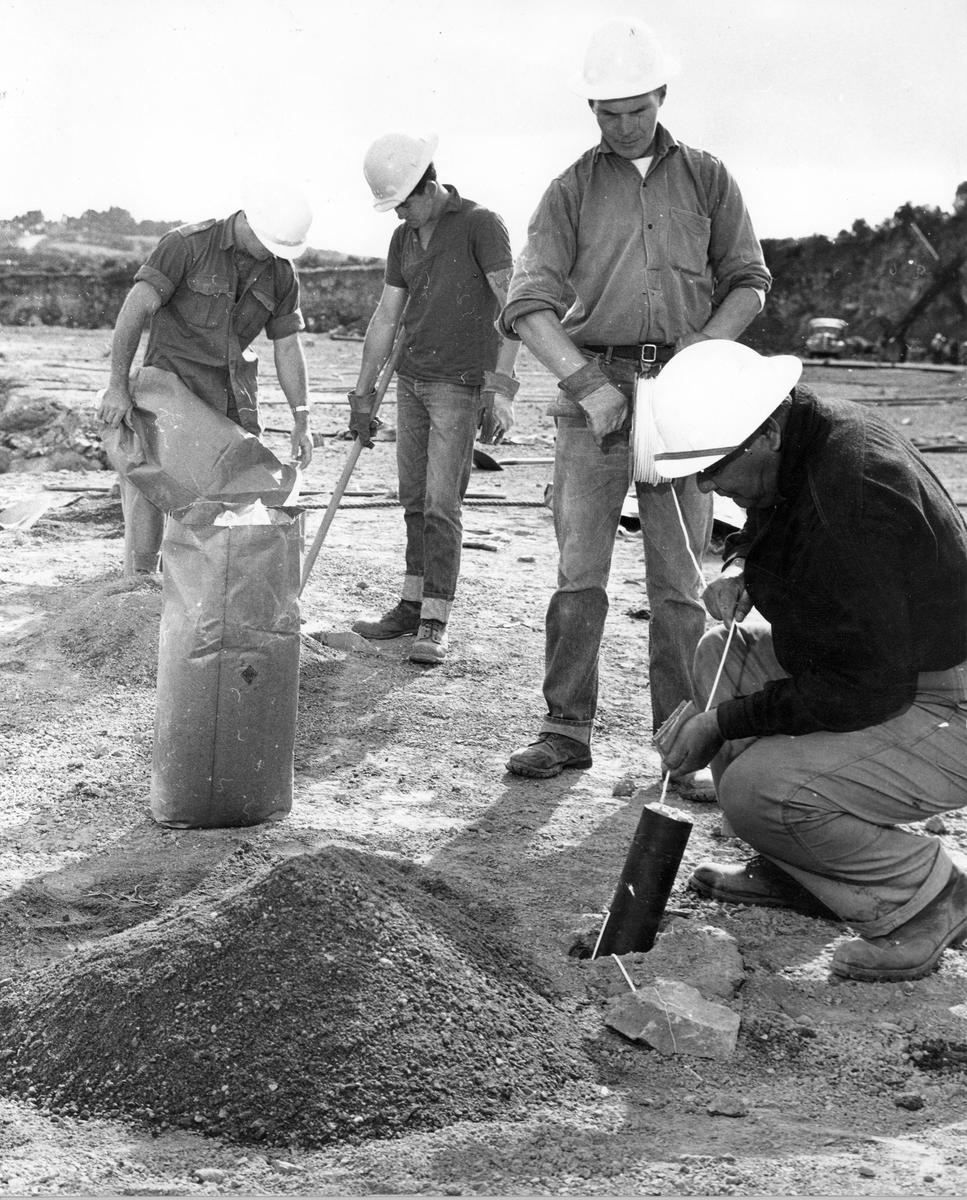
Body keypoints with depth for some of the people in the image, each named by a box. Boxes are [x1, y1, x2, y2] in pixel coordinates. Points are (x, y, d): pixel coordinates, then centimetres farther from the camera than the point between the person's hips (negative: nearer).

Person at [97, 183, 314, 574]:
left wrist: (301, 420, 1)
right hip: (171, 377, -4)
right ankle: (139, 579, -2)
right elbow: (135, 310, -20)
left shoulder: (281, 274, 0)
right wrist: (118, 384, -27)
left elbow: (287, 347, 6)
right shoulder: (187, 245, -15)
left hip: (230, 388, 5)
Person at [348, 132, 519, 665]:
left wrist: (500, 386, -22)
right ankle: (412, 604, 18)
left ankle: (435, 624, -5)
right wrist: (362, 393, 17)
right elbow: (386, 316, 18)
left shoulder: (481, 224, -8)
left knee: (441, 506, -9)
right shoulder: (403, 239, 13)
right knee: (414, 501, 9)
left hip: (460, 385, -6)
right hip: (411, 380, 7)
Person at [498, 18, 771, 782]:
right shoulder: (573, 190, 7)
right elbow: (529, 303, -3)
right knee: (578, 572, -1)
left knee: (679, 582, 3)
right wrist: (584, 383, -16)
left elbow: (749, 282, 11)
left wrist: (702, 345, -8)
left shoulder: (707, 179, 10)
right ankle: (566, 732, 7)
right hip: (596, 386, 0)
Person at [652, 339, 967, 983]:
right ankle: (796, 873, 16)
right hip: (887, 667, 10)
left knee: (757, 785, -24)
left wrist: (724, 722, -21)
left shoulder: (858, 488, -30)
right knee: (724, 654, 12)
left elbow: (866, 688, -28)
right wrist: (742, 567, 4)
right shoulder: (816, 437, 0)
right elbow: (776, 528, 26)